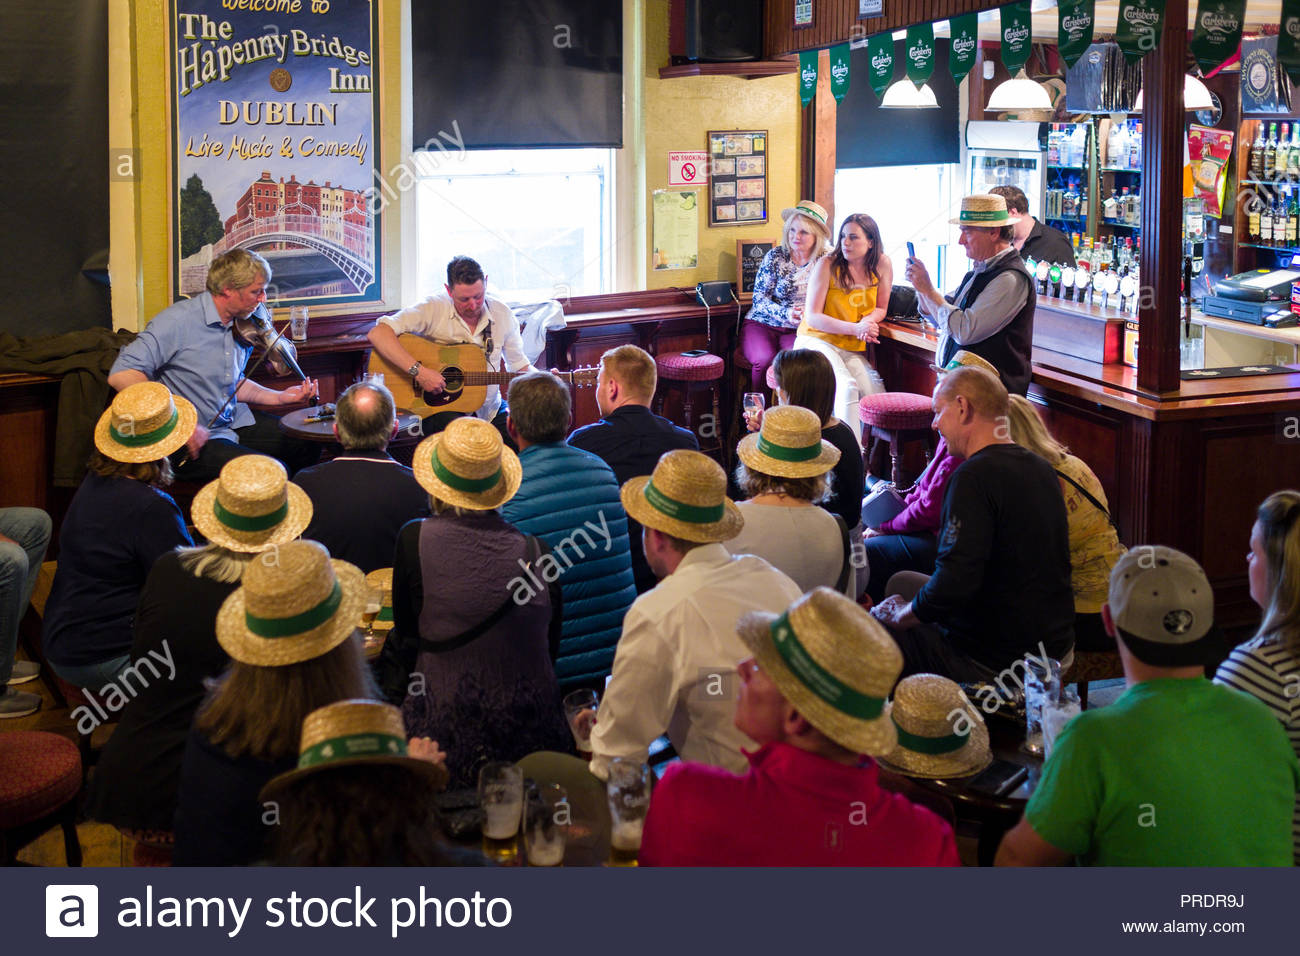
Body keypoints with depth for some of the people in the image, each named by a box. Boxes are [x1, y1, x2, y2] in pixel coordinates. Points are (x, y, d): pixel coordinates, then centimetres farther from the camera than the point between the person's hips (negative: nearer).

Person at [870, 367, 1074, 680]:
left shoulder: (975, 475, -22)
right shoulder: (1041, 468, 6)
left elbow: (955, 584, -29)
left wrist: (902, 615, -10)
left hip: (995, 663, -9)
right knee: (901, 582, 22)